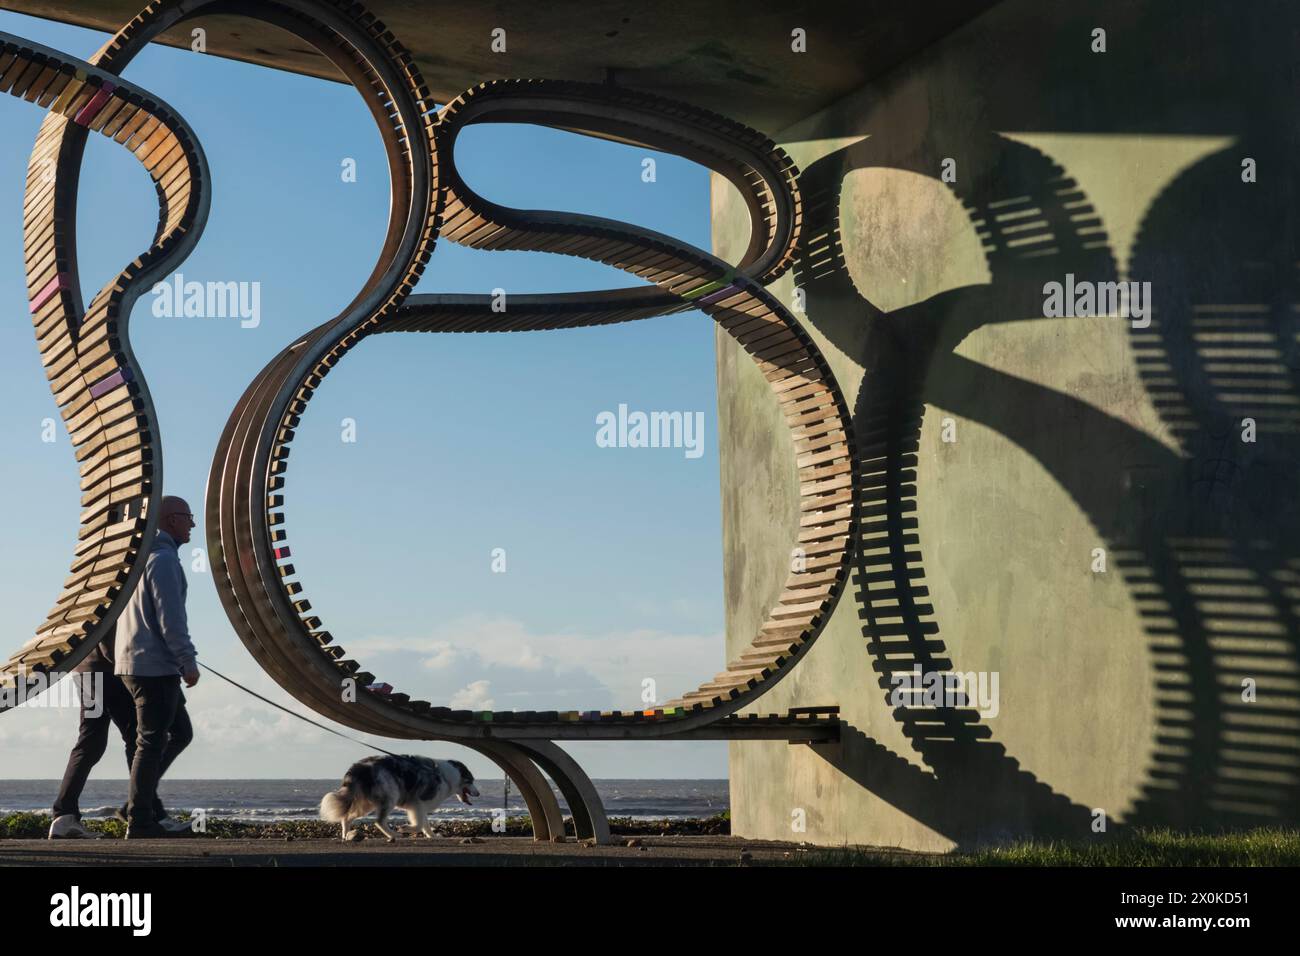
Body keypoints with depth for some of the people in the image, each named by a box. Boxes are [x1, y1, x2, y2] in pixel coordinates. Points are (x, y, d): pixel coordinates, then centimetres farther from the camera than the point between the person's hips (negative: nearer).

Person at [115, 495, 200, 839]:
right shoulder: (163, 559, -13)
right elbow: (170, 617, -19)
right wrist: (188, 661, -15)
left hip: (131, 662, 10)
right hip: (155, 665, -10)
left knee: (179, 731, 17)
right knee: (152, 741, -6)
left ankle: (141, 800, 14)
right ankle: (139, 821, -5)